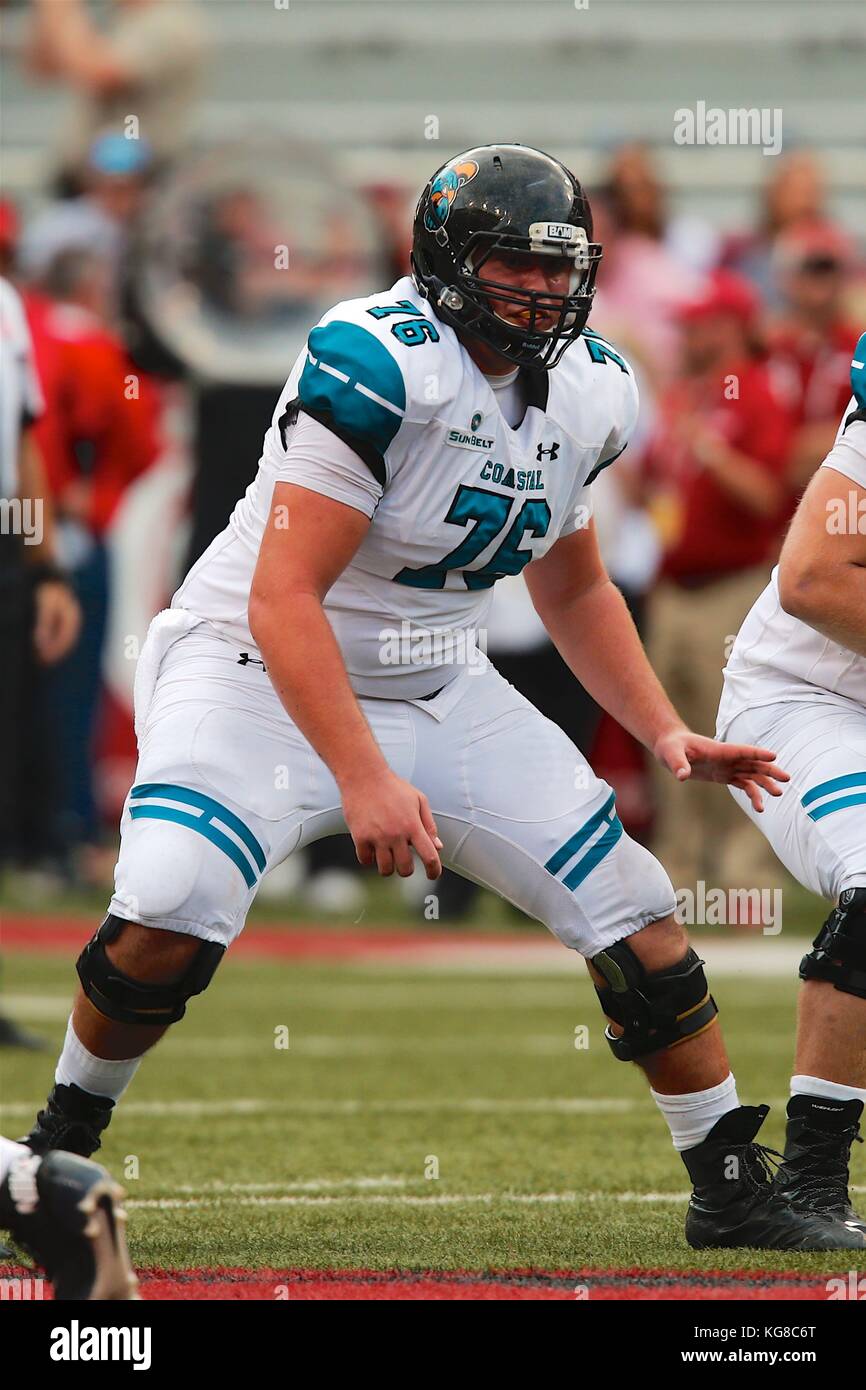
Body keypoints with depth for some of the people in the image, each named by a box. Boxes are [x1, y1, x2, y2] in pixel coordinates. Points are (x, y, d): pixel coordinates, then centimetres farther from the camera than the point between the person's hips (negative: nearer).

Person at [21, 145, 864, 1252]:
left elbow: (573, 590, 17)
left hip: (438, 691, 7)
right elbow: (283, 599, -27)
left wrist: (666, 733, 6)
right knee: (169, 918, -28)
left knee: (634, 912, -1)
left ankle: (731, 1189, 13)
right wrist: (364, 779, -33)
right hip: (259, 667, -7)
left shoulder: (589, 392, 0)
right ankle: (60, 1146, -3)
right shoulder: (376, 363, -24)